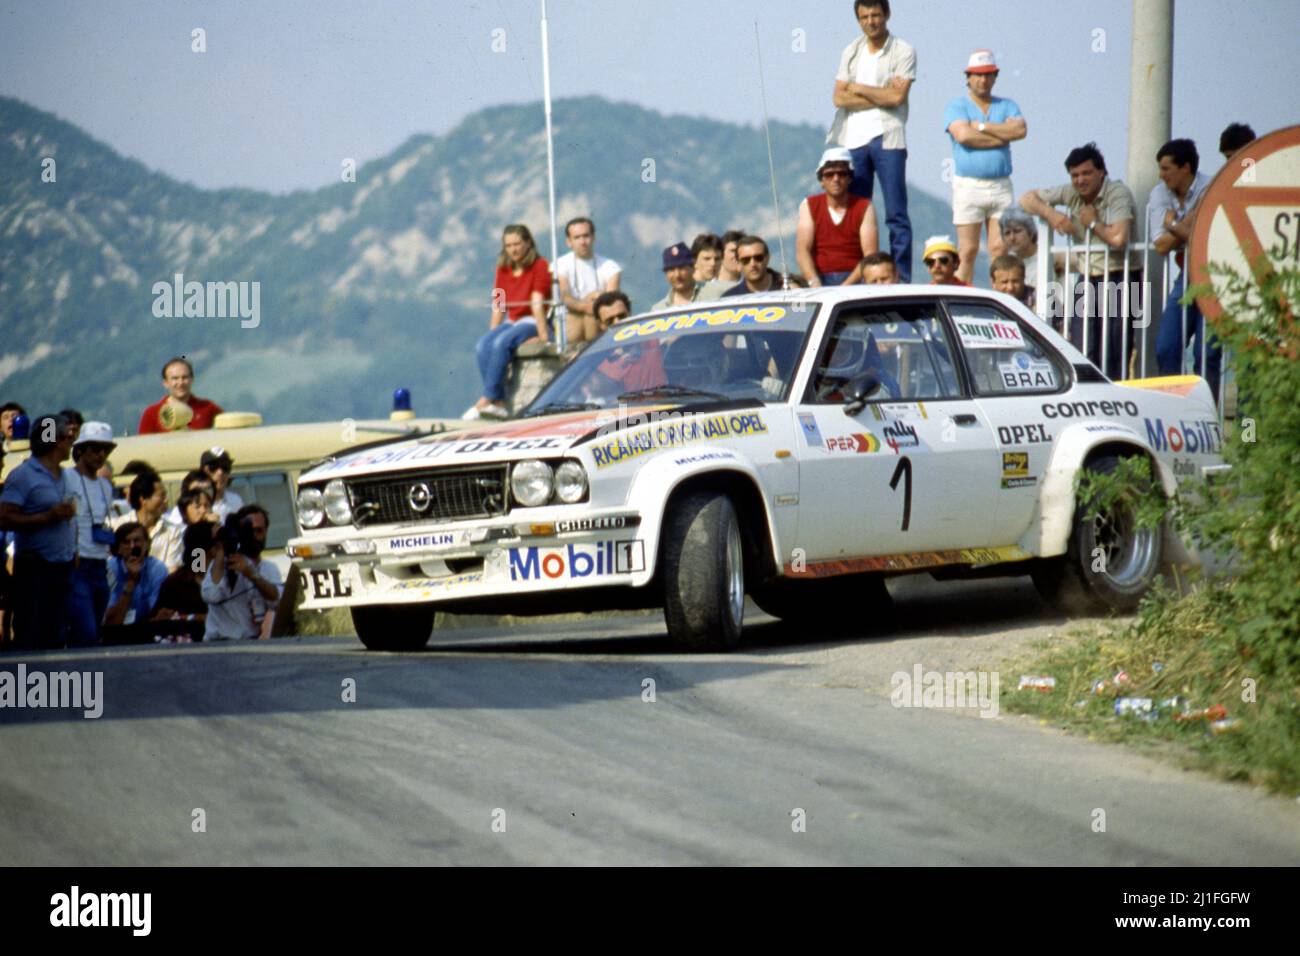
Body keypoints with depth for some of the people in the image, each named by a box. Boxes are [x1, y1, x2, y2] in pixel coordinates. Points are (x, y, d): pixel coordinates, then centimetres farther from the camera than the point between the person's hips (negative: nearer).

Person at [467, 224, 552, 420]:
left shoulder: (539, 266, -5)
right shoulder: (503, 269, 13)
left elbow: (537, 303, -15)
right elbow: (498, 307, 13)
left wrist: (543, 336, -18)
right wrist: (491, 334, 4)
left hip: (532, 323, -6)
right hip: (510, 322, 6)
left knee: (501, 343, -33)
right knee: (482, 347, -24)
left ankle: (486, 400, -32)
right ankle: (499, 403, -32)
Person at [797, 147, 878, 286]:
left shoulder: (864, 207, 5)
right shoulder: (809, 206, 8)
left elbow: (871, 255, -5)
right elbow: (802, 251, -3)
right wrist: (815, 283, -22)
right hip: (821, 279, 0)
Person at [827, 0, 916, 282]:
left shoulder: (903, 52, 2)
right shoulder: (851, 53, 14)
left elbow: (897, 97, -9)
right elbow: (839, 98, 3)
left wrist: (858, 89, 0)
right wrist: (881, 96, -5)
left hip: (887, 139, -4)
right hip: (854, 139, 4)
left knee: (896, 214, -6)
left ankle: (903, 278, -7)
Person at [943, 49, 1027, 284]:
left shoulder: (1007, 106, 15)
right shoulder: (957, 107, 5)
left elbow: (1020, 130, -4)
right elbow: (963, 135, -14)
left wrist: (982, 126, -6)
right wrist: (1002, 136, -5)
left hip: (1001, 185, 3)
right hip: (968, 185, -3)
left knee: (1000, 248, -2)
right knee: (968, 250, -5)